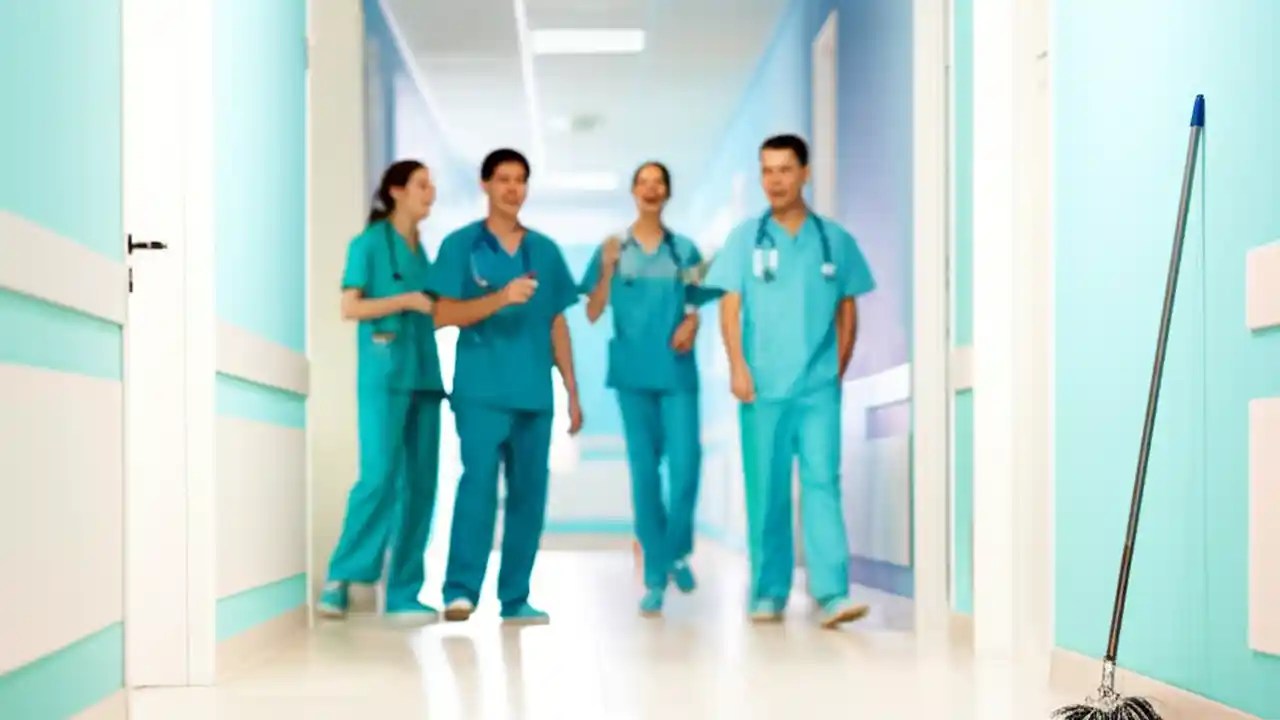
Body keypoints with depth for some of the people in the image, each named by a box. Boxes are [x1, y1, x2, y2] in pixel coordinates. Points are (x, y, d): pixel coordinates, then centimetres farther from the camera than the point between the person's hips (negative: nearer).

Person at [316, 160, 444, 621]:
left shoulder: (421, 251, 19)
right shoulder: (370, 243, 1)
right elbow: (350, 308, -6)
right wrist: (405, 301, -13)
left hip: (423, 375, 7)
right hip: (384, 374, -6)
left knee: (421, 483, 2)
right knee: (380, 476, -15)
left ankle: (403, 593, 5)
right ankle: (340, 577, -5)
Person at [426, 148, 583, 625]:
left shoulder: (545, 250, 14)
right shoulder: (461, 245, 3)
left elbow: (557, 325, 16)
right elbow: (445, 314, -5)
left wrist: (572, 392, 12)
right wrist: (500, 298, -20)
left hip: (534, 392, 4)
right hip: (481, 390, -4)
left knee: (529, 492, 4)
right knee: (478, 481, -15)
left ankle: (515, 597, 11)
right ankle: (460, 589, -12)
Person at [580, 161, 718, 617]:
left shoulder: (685, 250, 7)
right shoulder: (613, 249, 5)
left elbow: (695, 309, 12)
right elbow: (593, 313, 3)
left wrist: (690, 327, -9)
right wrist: (607, 269, -10)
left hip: (678, 373, 0)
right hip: (633, 373, 0)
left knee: (685, 465, -9)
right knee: (644, 472, 3)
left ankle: (678, 552, 17)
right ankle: (655, 576, 10)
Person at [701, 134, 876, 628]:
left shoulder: (835, 240, 7)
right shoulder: (745, 238, 6)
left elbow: (847, 310, 12)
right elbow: (730, 306, 3)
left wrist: (838, 368, 6)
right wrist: (737, 367, -8)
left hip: (818, 387, 0)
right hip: (763, 386, 0)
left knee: (822, 482, -10)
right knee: (766, 491, 5)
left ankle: (832, 594, -14)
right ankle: (768, 593, 13)